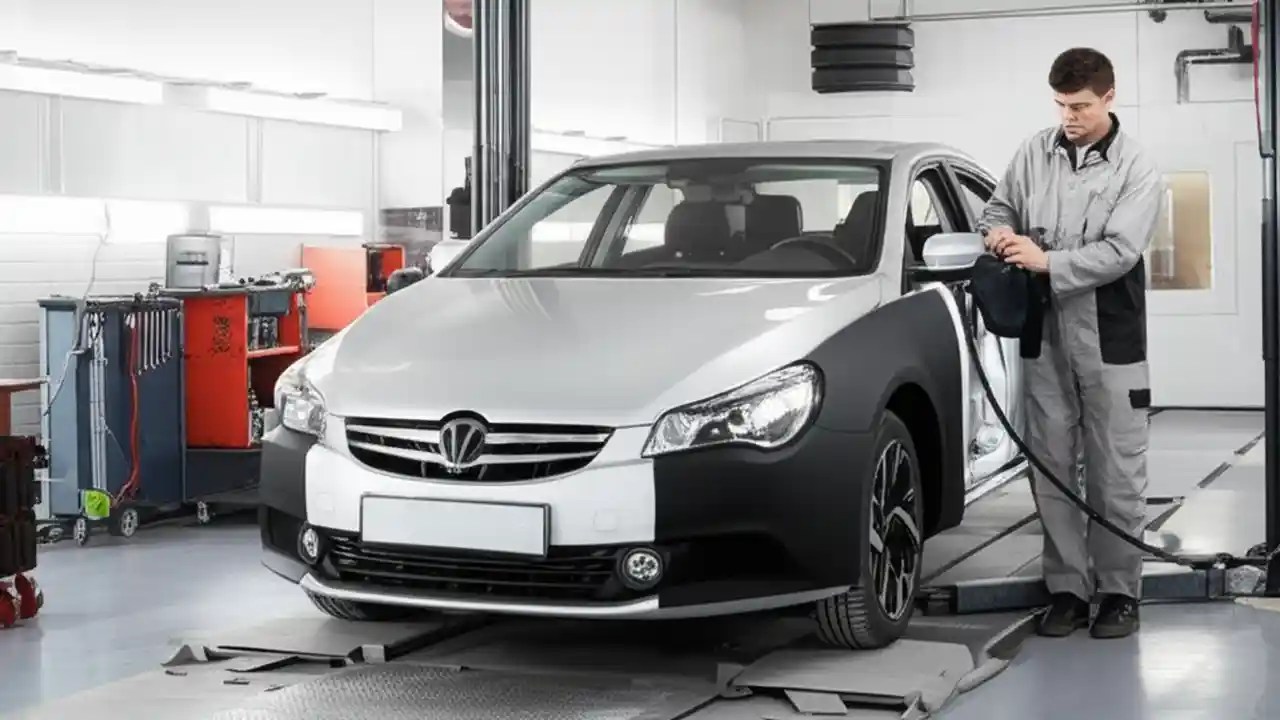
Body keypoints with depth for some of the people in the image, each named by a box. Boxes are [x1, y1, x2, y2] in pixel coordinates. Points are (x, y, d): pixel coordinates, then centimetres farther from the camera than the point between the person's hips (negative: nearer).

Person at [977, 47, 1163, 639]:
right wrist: (999, 231, -8)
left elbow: (1118, 252, -14)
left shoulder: (1136, 170, -4)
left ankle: (1119, 591, 13)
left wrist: (1046, 262, -24)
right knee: (1051, 471, 7)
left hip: (1110, 341, -3)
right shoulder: (1034, 153, 6)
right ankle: (1067, 589, 16)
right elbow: (999, 207, 16)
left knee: (1117, 474, 2)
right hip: (1044, 338, 4)